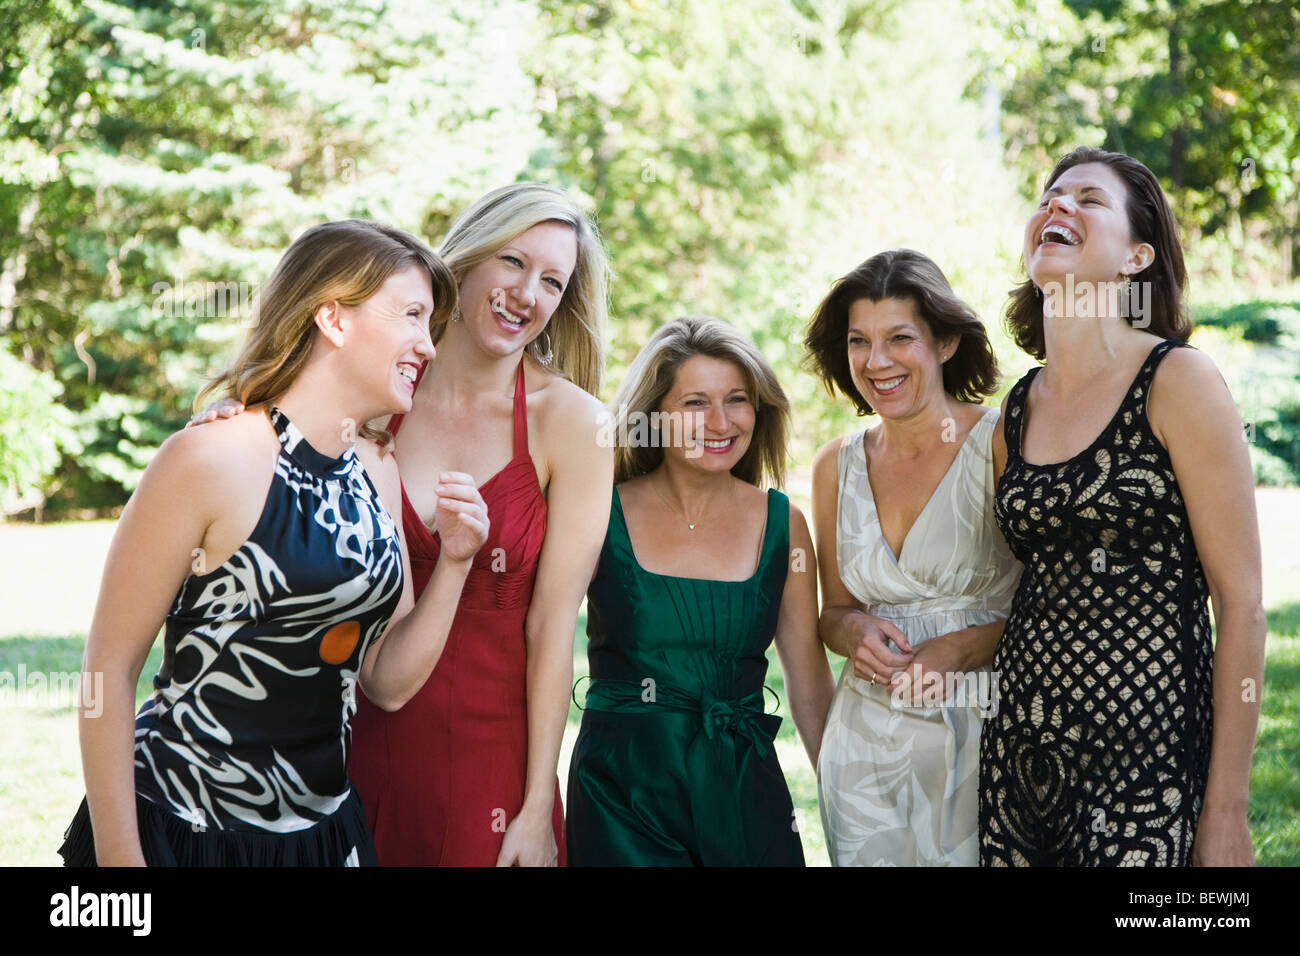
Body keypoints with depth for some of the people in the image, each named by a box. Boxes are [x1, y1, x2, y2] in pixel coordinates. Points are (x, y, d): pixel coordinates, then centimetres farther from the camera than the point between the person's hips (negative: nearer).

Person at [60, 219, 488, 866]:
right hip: (180, 830, -7)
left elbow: (387, 683, 9)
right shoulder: (209, 460, -15)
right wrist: (118, 855, -15)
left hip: (325, 829, 7)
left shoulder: (376, 474, 6)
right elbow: (110, 667, -13)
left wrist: (454, 563, -5)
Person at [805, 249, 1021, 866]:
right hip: (865, 743, 4)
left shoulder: (1004, 444, -8)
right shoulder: (837, 466, 8)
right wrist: (855, 632, -6)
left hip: (982, 732, -4)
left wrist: (963, 649, -19)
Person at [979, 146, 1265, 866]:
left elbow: (1240, 599, -10)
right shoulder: (1017, 409, 9)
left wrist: (1227, 812, -12)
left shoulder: (1177, 381, -8)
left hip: (1146, 752, -5)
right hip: (1020, 747, 6)